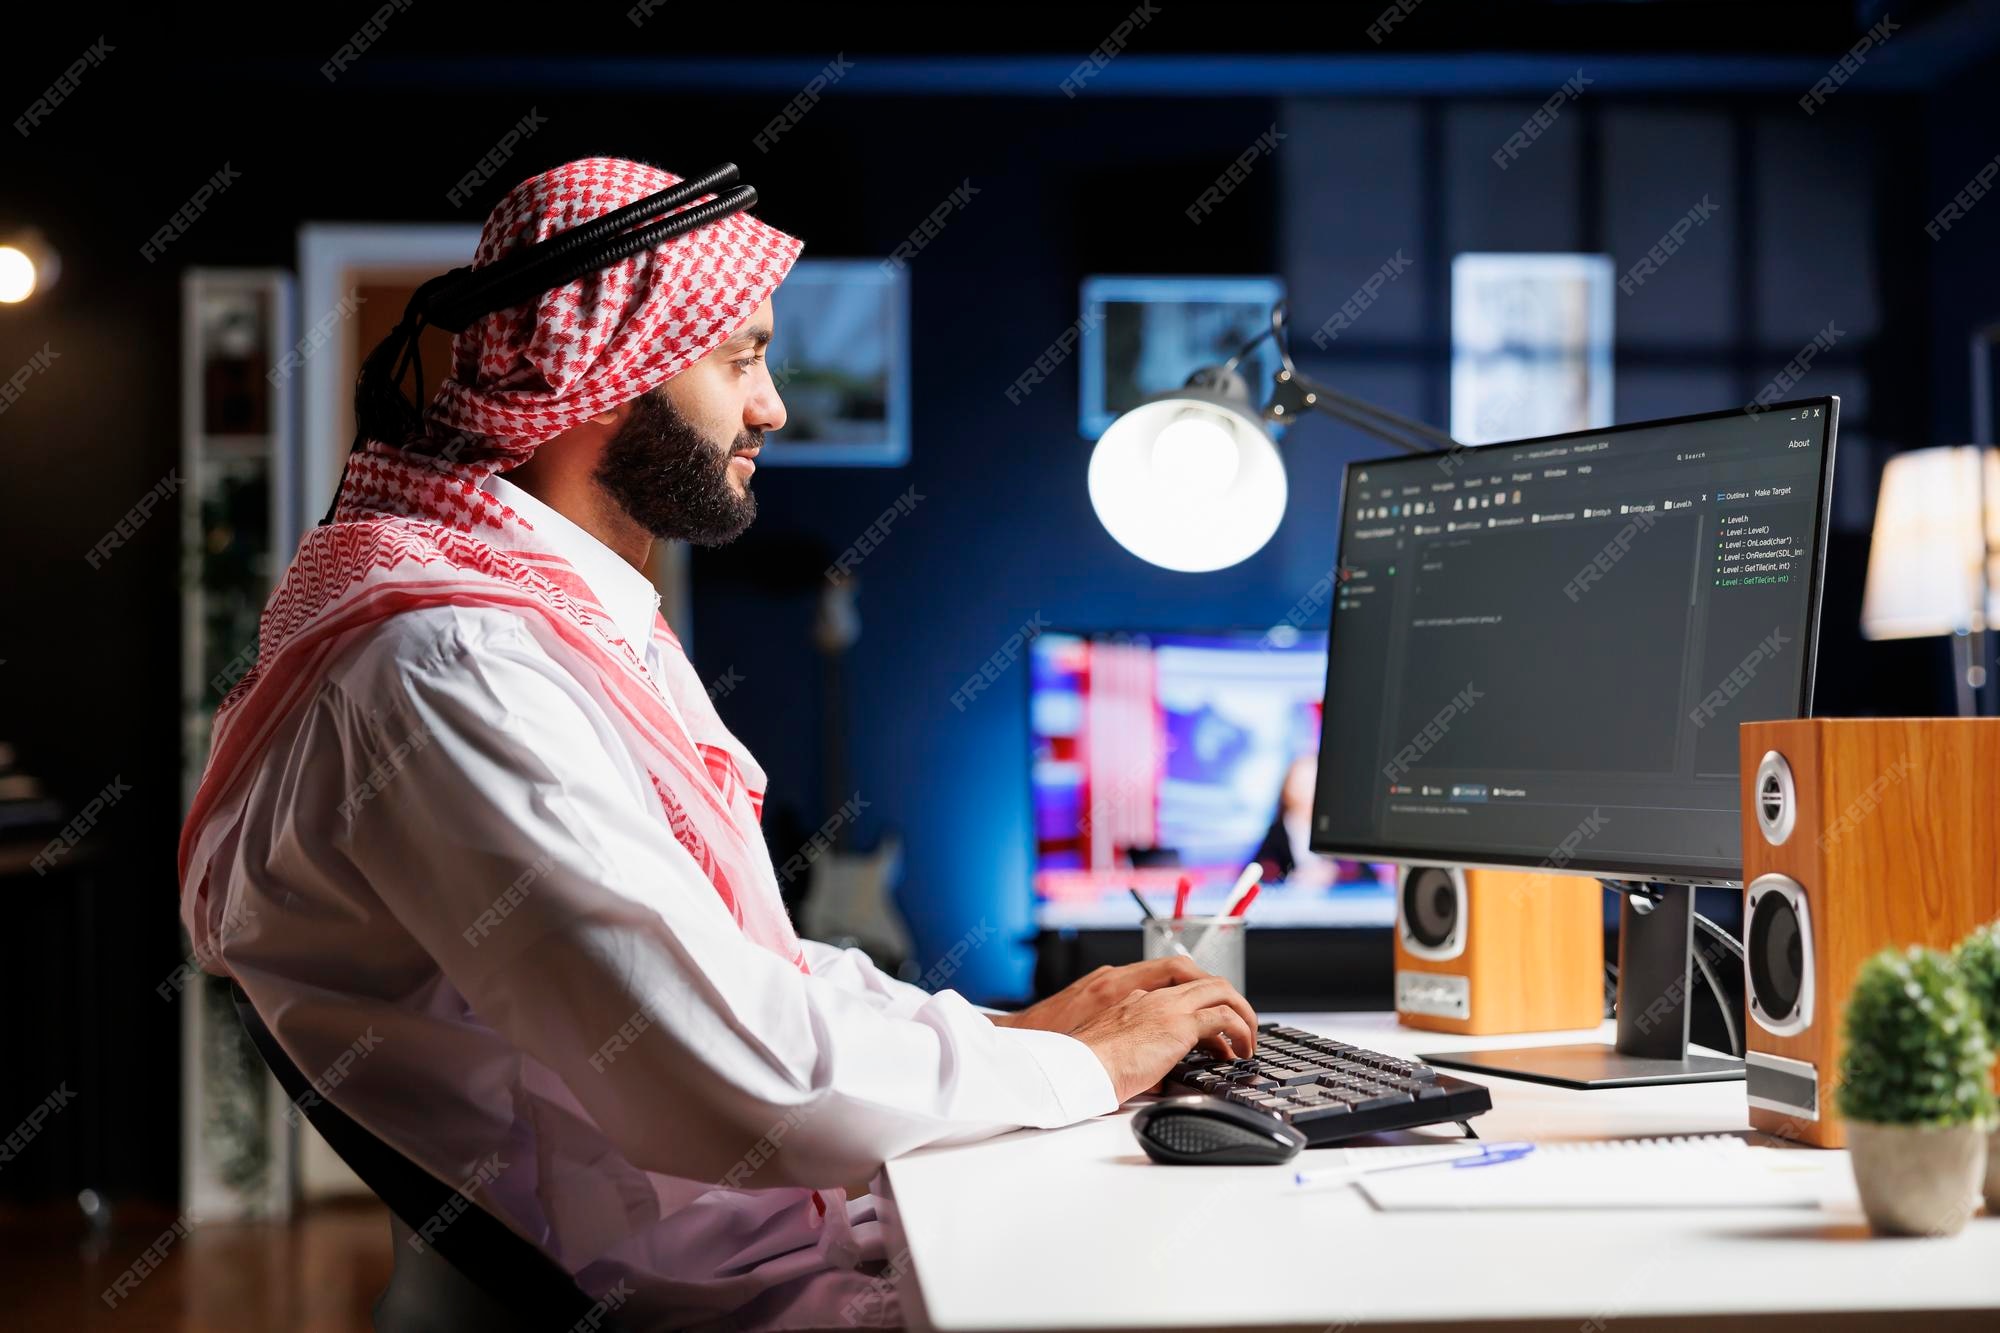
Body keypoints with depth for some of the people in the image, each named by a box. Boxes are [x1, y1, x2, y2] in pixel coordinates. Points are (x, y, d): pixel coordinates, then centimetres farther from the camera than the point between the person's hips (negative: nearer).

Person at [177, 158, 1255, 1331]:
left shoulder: (601, 625, 14)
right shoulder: (457, 666, -21)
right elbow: (749, 1082, -27)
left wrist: (1010, 1026, 6)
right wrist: (1077, 1067, -12)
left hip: (779, 1219, 10)